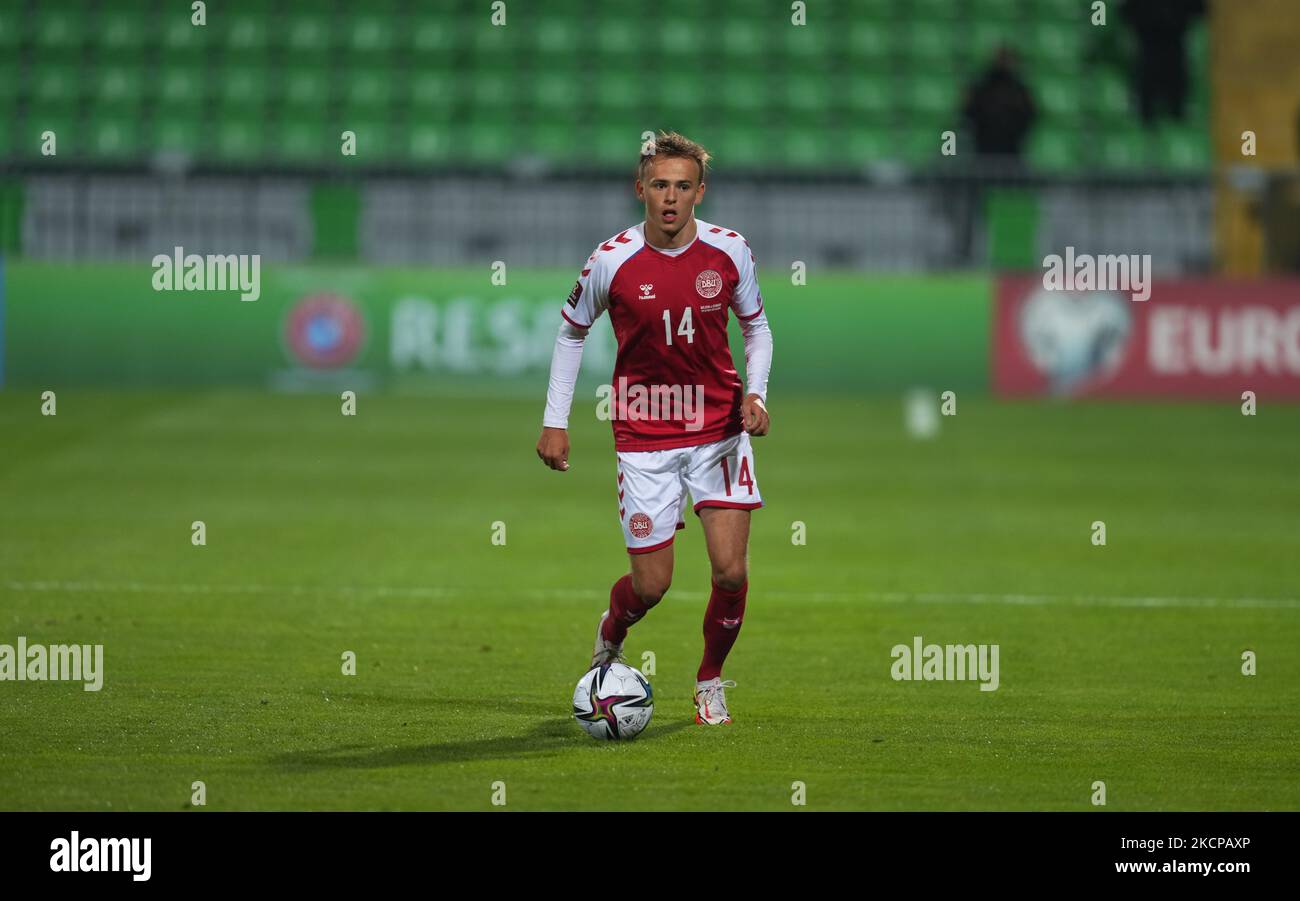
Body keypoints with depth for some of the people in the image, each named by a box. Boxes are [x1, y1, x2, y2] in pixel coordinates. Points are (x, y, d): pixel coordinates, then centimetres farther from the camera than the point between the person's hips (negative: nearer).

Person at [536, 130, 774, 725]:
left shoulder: (729, 251, -5)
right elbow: (571, 331, 7)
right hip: (644, 436, -1)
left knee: (731, 571, -7)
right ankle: (608, 641, 34)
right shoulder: (612, 261, -9)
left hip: (719, 428, 2)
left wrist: (755, 392, -6)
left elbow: (756, 326, 11)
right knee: (651, 585, -2)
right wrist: (555, 422, 4)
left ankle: (710, 681, 19)